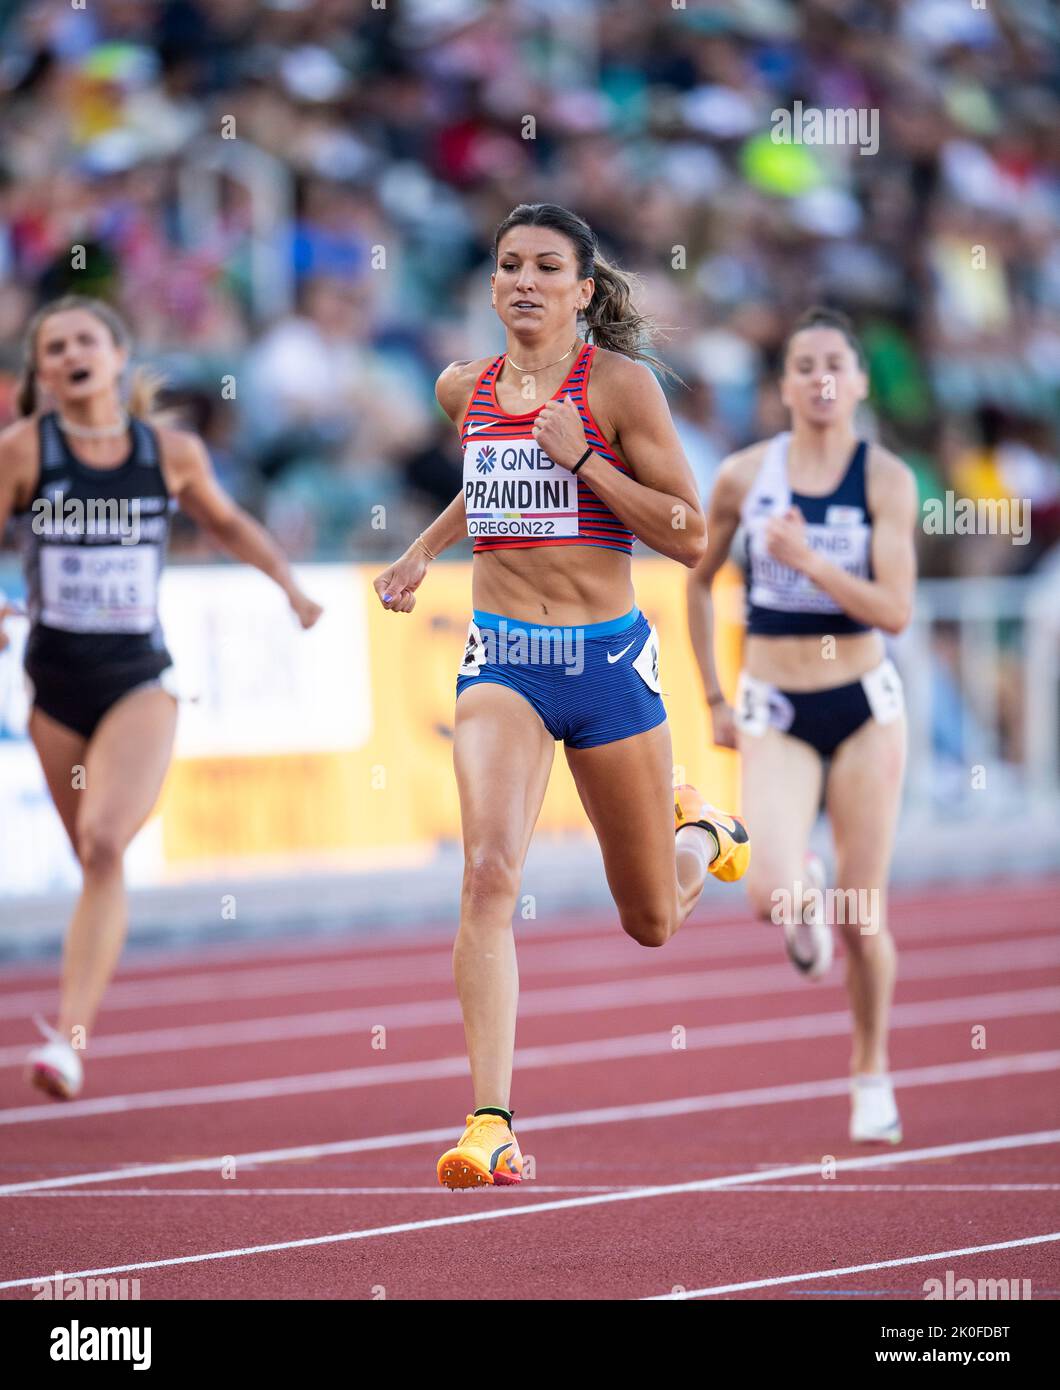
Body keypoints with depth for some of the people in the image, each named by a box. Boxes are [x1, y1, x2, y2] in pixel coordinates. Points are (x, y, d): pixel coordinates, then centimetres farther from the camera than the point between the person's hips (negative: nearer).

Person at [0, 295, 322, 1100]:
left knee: (104, 843, -21)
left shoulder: (172, 452, 1)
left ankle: (70, 1035, -24)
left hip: (140, 678, -1)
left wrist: (289, 582, 11)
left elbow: (225, 521, 20)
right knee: (98, 863, 10)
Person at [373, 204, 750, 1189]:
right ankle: (490, 1125, -27)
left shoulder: (618, 384, -7)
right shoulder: (465, 389, 6)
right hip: (501, 661, 2)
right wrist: (423, 550, 14)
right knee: (489, 871, -24)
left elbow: (689, 536, -9)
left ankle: (698, 833, 52)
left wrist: (582, 460, -18)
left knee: (652, 923, 14)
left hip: (609, 660, -2)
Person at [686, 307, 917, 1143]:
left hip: (864, 707, 0)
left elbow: (895, 610, -14)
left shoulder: (885, 479, -6)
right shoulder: (745, 477, -2)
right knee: (772, 896, -20)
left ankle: (872, 1074, 25)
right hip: (774, 713, 0)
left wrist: (808, 561, -25)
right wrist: (714, 698, 9)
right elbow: (699, 582, 12)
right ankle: (806, 901, 18)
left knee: (860, 914, 4)